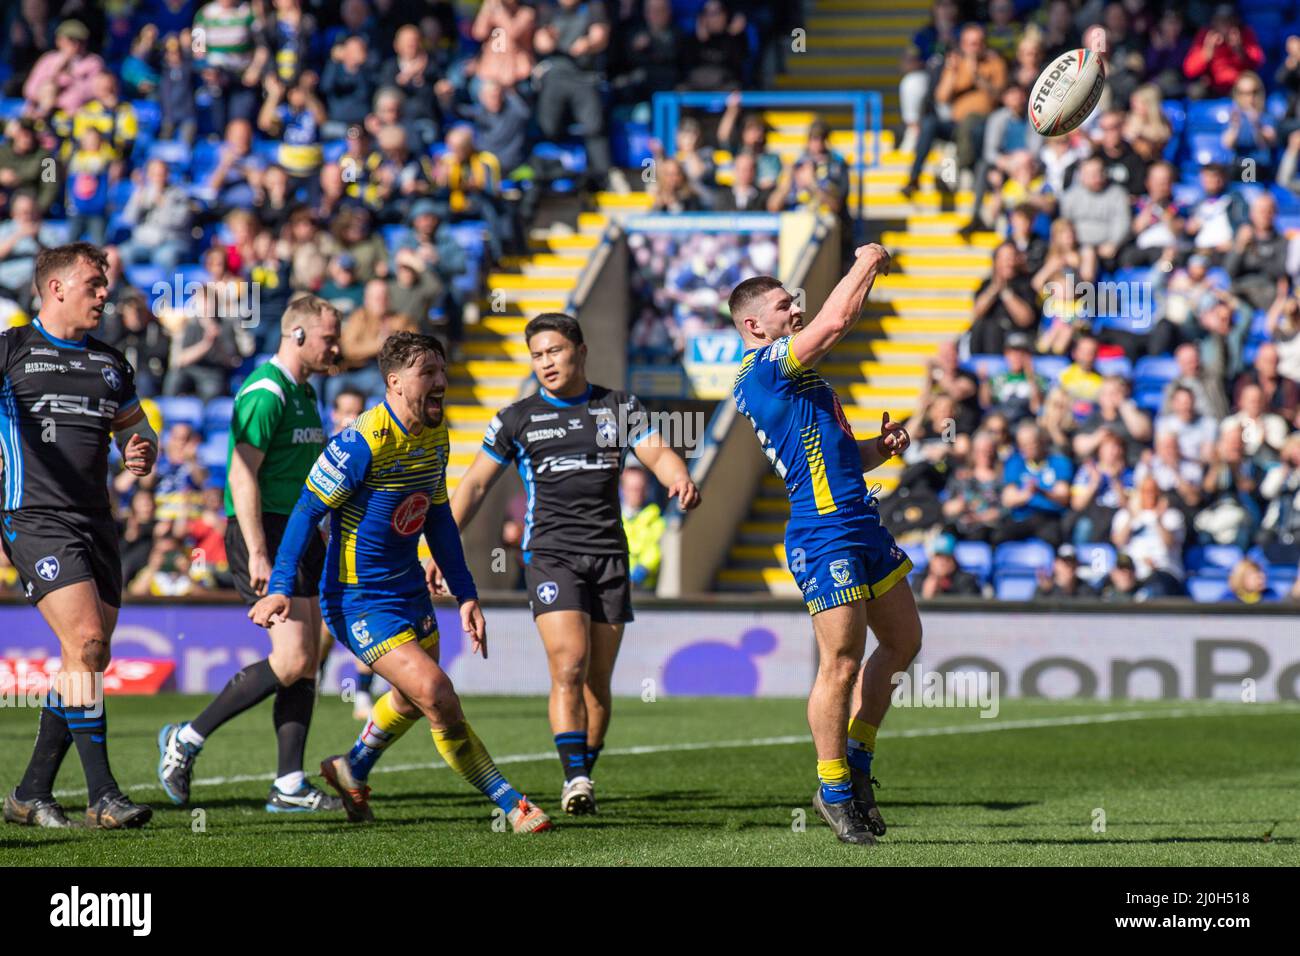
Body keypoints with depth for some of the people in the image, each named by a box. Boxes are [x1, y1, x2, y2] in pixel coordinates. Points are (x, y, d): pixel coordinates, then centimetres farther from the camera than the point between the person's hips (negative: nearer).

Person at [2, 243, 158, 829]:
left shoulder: (110, 363, 18)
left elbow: (136, 431, 27)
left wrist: (143, 455, 4)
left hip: (97, 524, 7)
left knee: (89, 661, 5)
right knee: (84, 642, -18)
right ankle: (102, 796, -17)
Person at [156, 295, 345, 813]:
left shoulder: (303, 393, 17)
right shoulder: (265, 392, -14)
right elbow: (243, 475, -19)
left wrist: (315, 543, 23)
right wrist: (257, 554, -24)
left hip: (300, 532, 10)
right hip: (265, 535, -10)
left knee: (307, 661, 4)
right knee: (292, 659, -14)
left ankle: (289, 786, 6)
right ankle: (186, 740, -3)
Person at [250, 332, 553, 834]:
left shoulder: (436, 436, 3)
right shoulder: (363, 441, -22)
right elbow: (308, 509, -17)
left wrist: (466, 595, 12)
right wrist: (280, 588, -23)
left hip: (409, 590, 9)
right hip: (360, 600, -9)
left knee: (412, 699, 22)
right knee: (439, 698, -16)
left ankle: (352, 772, 48)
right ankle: (511, 806, -9)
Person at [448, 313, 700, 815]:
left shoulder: (620, 407, 10)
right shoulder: (517, 418, 7)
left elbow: (657, 454, 3)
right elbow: (474, 484, 10)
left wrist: (680, 479, -21)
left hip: (609, 555, 2)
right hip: (549, 553, -2)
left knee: (597, 682, 4)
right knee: (569, 666, -18)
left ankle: (583, 778, 15)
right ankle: (575, 779, -22)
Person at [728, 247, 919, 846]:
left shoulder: (795, 378, 21)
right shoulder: (763, 366, -10)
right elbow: (837, 321, -20)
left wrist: (881, 448, 8)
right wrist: (867, 262, -5)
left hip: (862, 525, 10)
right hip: (825, 533, -10)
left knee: (903, 642, 16)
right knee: (842, 661, -7)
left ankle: (856, 758, 27)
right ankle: (834, 791, 4)